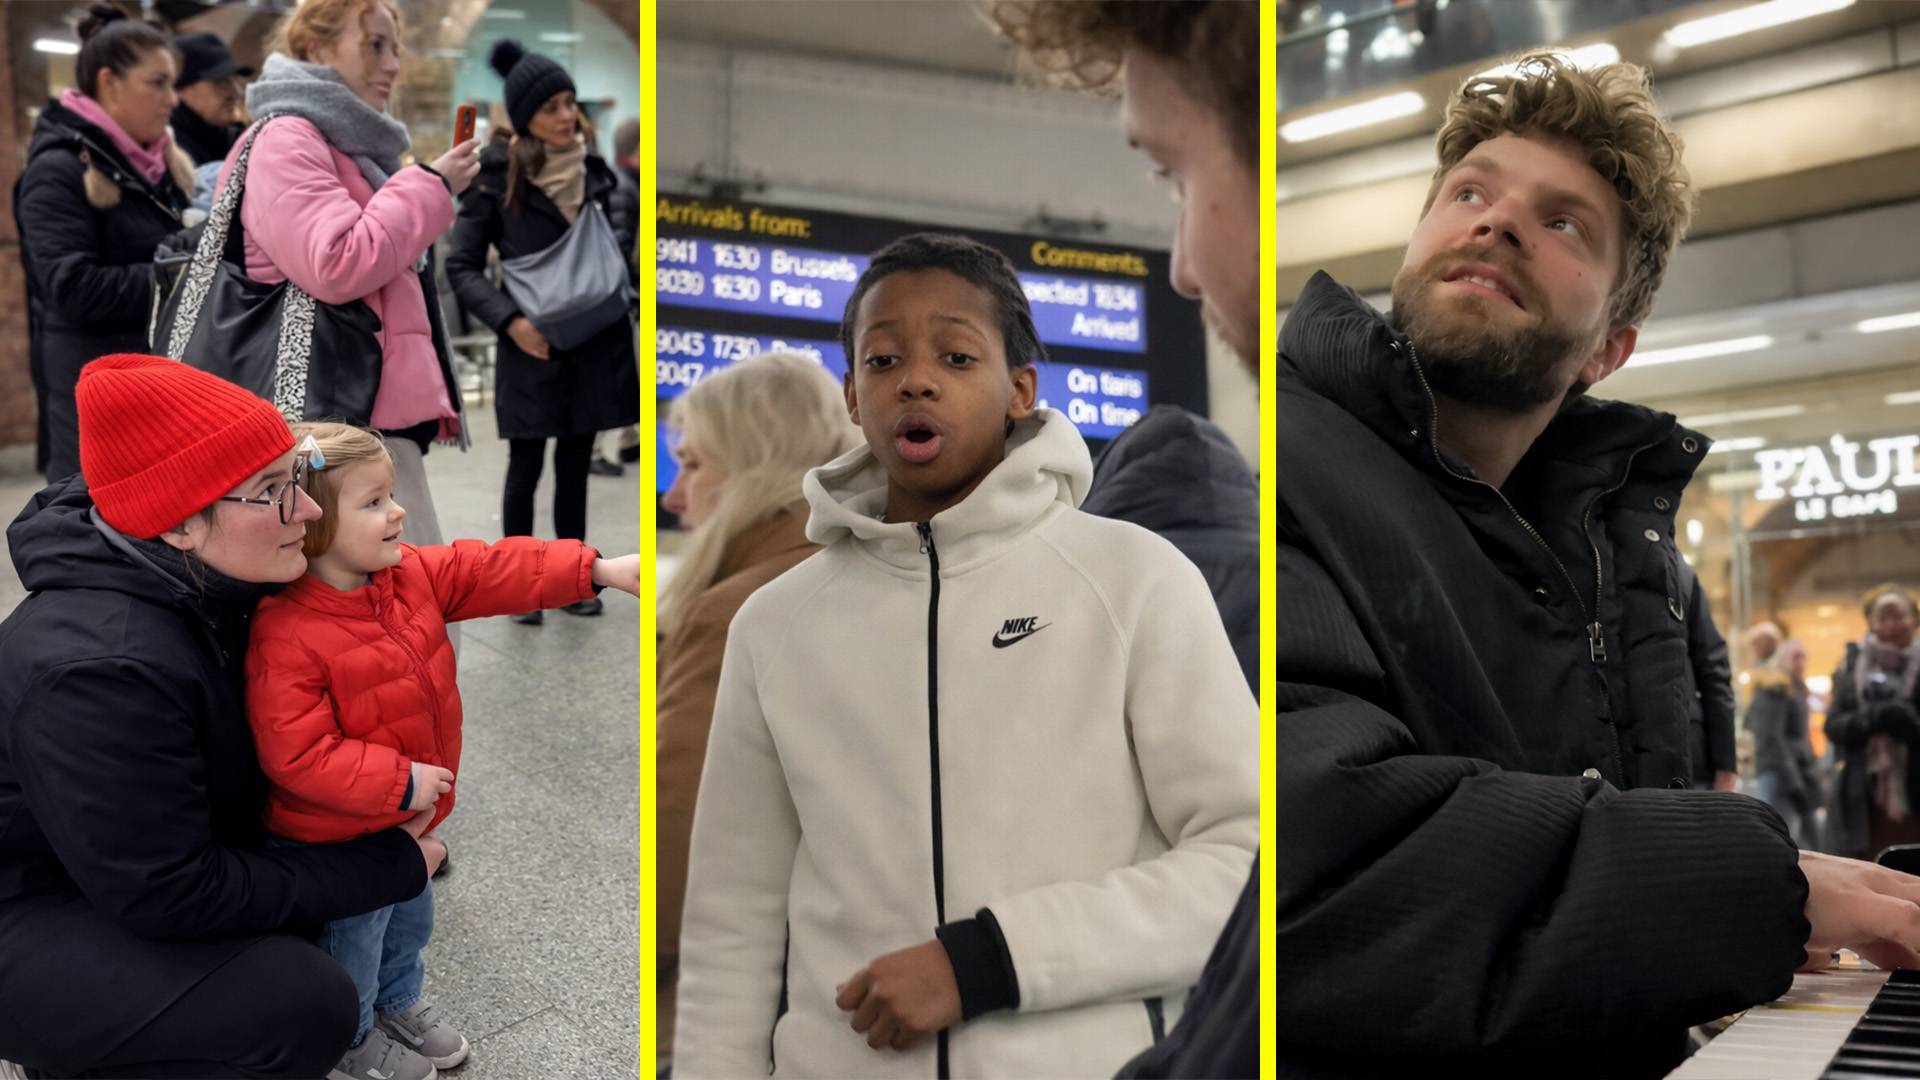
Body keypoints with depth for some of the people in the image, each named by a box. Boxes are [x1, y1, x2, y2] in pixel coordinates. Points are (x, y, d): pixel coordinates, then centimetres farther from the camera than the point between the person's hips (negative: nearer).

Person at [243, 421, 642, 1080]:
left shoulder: (410, 575, -8)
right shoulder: (285, 637, -32)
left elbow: (492, 572, -5)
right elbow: (298, 756, -32)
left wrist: (600, 571, -12)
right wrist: (402, 782, -31)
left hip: (405, 822, 8)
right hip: (339, 840, -7)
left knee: (410, 919, 29)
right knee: (354, 942, 17)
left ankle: (398, 1005, 56)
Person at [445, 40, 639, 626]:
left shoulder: (593, 171, 5)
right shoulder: (496, 178, -8)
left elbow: (614, 244, 19)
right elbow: (461, 265, -5)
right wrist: (509, 319, -17)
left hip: (593, 340, 4)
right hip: (532, 345, -4)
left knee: (575, 463, 13)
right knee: (525, 468, 4)